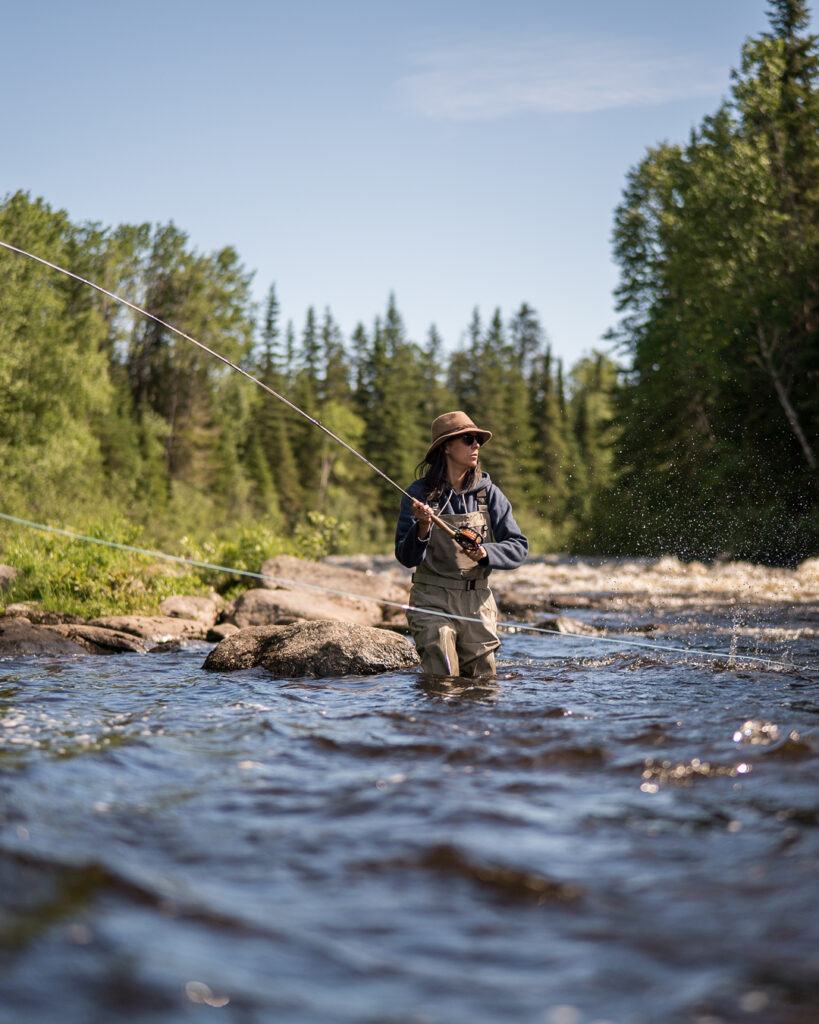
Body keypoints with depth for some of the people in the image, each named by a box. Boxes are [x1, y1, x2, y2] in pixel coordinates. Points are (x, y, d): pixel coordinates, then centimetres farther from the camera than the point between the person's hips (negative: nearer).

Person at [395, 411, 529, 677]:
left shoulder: (488, 493, 3)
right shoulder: (419, 494, -3)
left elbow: (519, 547, 0)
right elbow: (406, 558, -7)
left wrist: (485, 553, -18)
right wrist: (422, 528, -25)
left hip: (478, 602, 3)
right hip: (433, 601, -3)